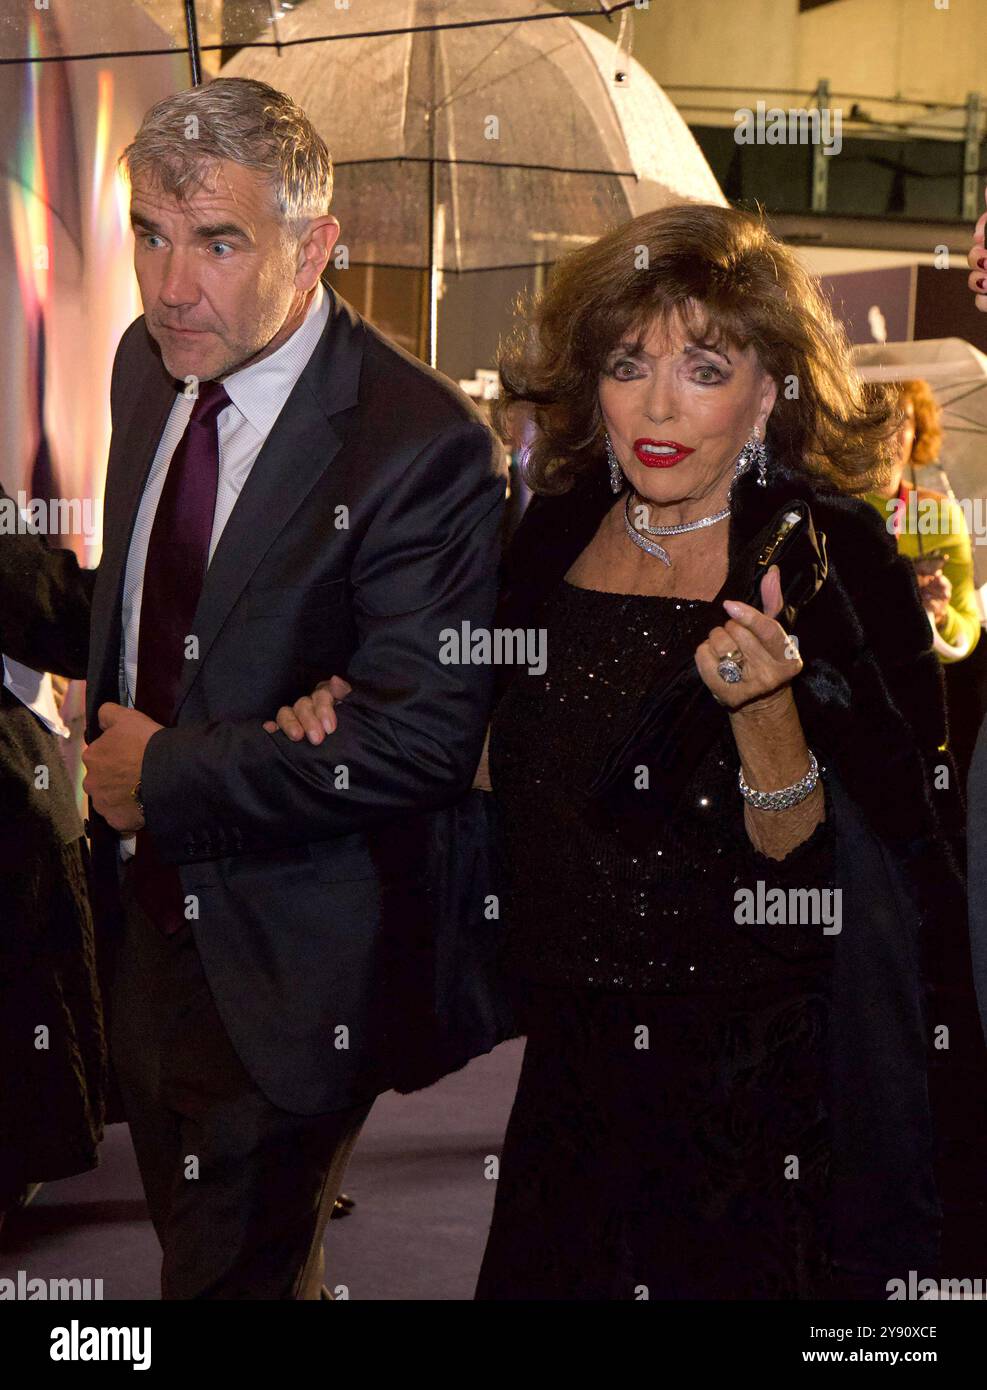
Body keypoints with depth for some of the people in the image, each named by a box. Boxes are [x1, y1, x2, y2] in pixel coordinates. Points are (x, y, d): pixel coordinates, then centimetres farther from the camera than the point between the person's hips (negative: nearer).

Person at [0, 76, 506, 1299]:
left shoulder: (418, 442, -23)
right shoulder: (150, 367, 2)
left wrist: (168, 777, -19)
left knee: (234, 1276, 7)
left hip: (286, 975, -7)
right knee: (193, 1247, 24)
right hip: (147, 928, 7)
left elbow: (422, 737, -26)